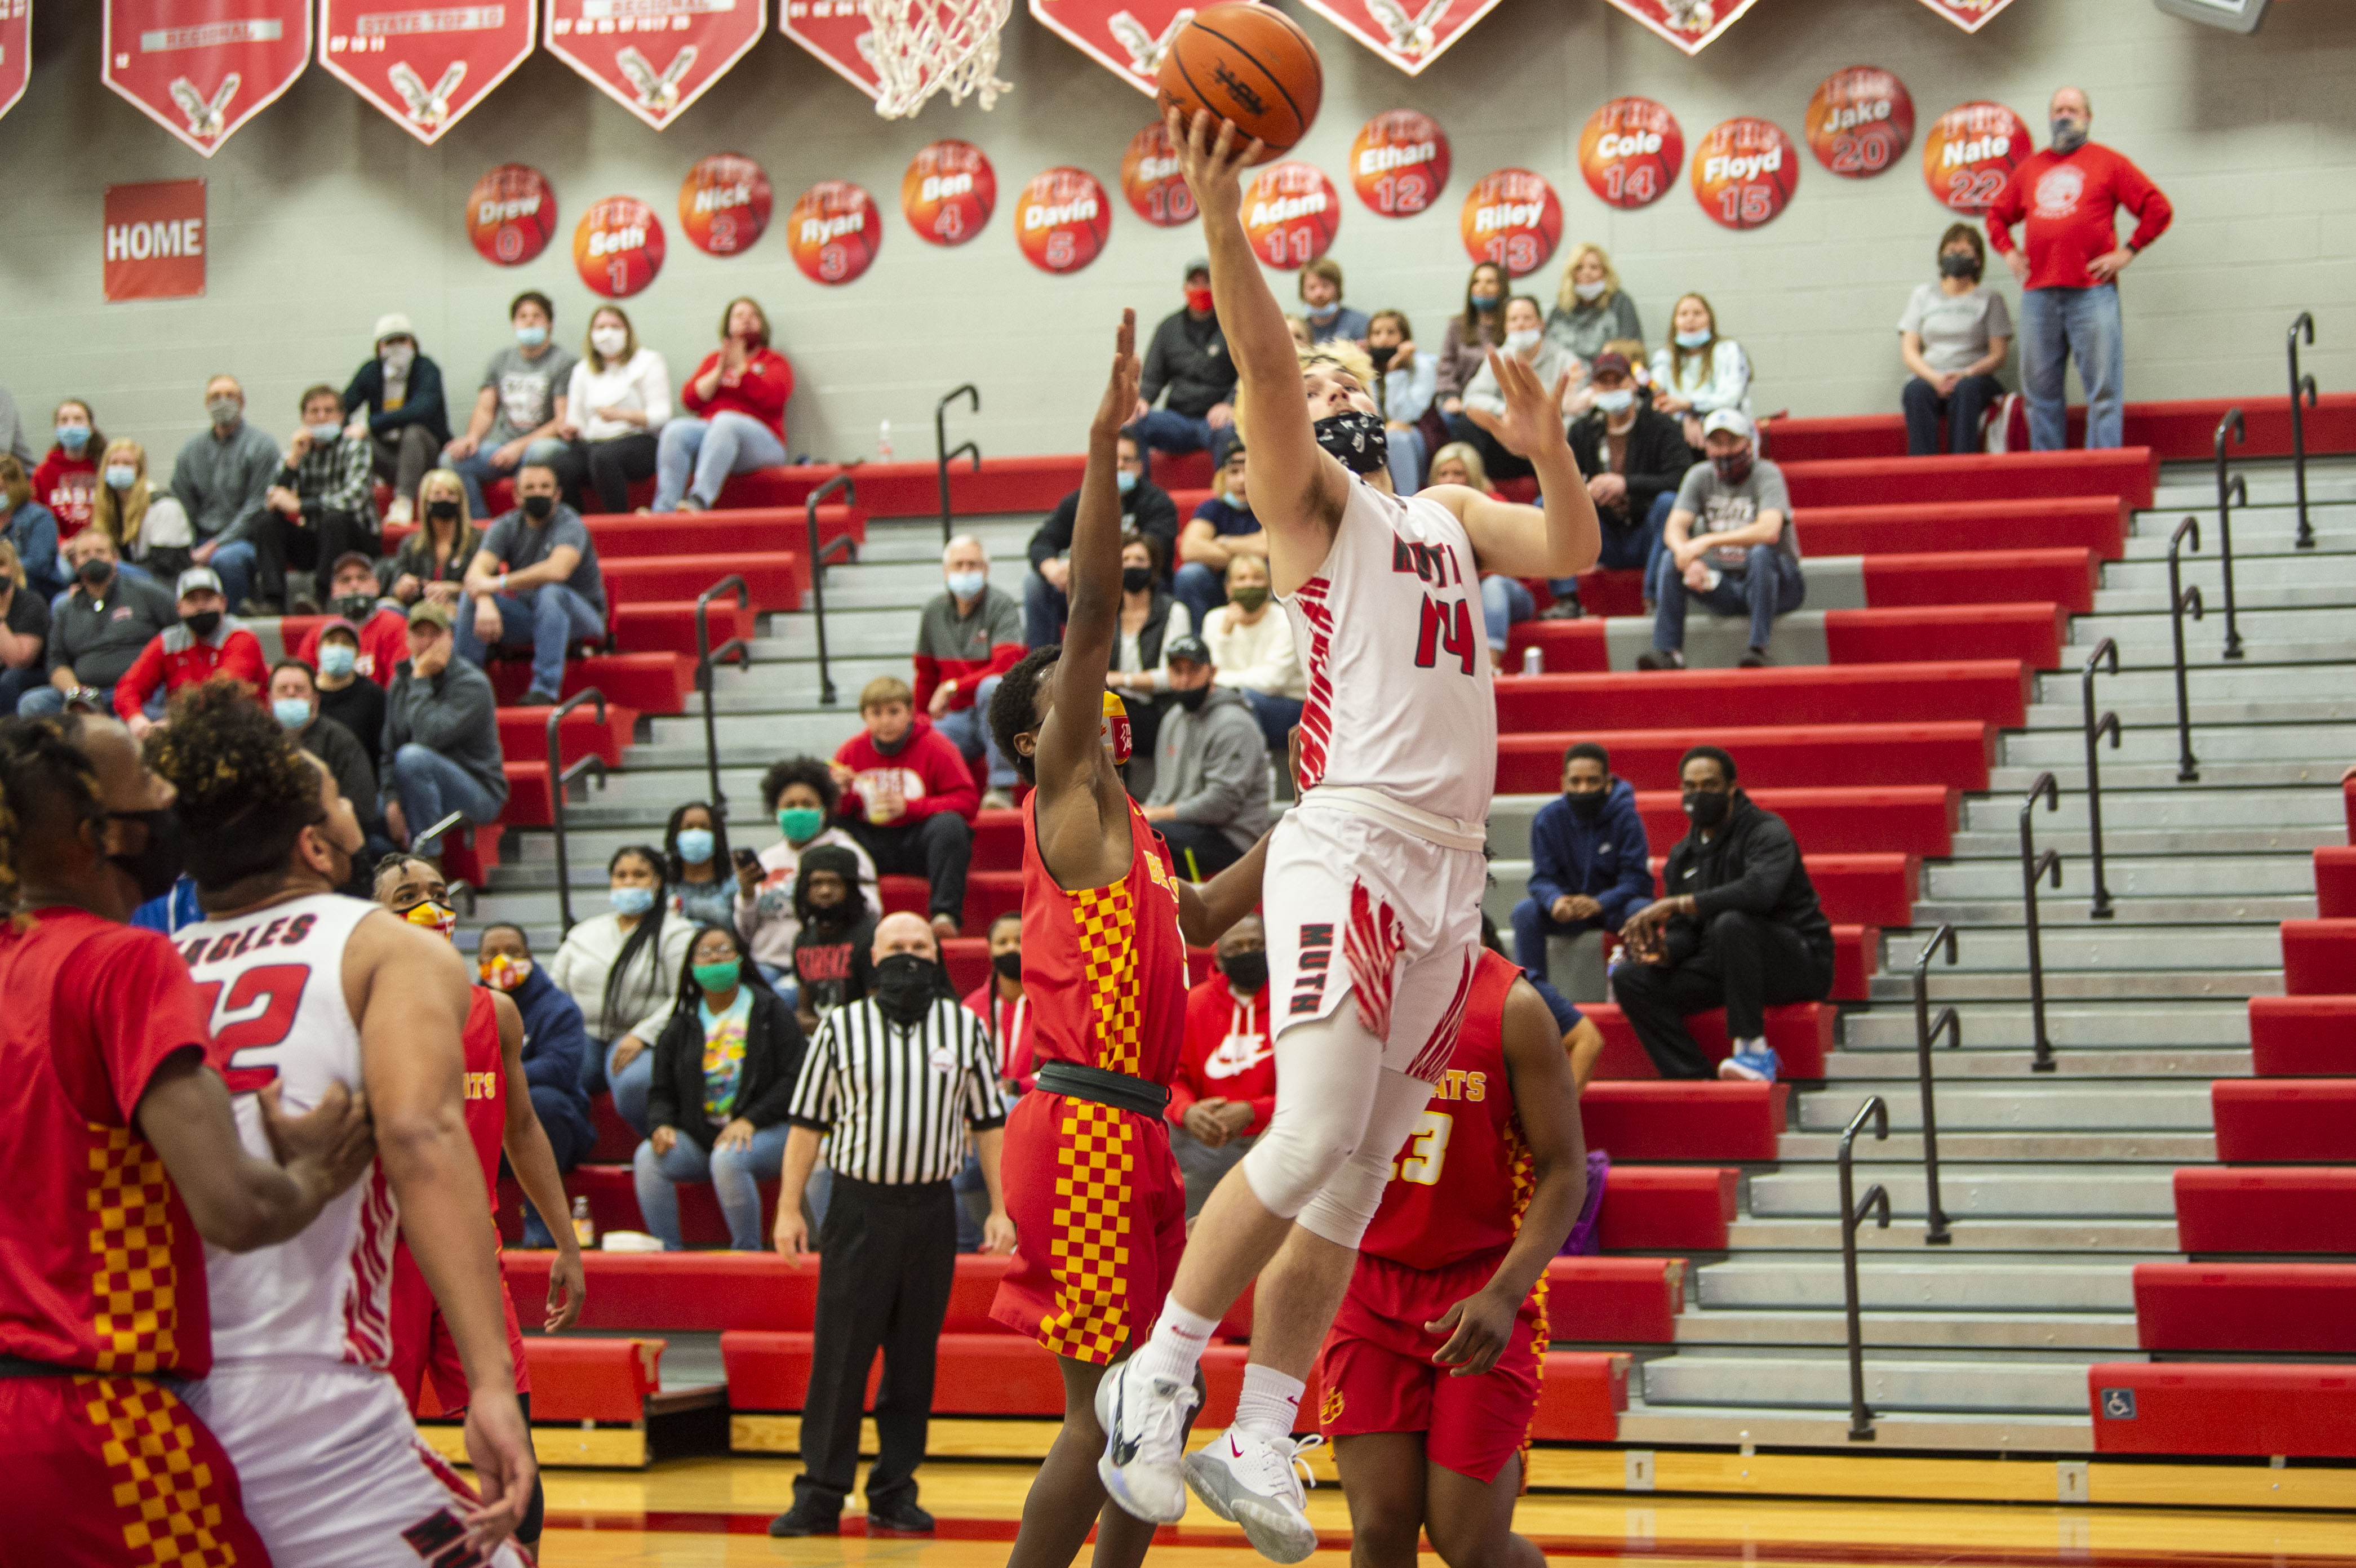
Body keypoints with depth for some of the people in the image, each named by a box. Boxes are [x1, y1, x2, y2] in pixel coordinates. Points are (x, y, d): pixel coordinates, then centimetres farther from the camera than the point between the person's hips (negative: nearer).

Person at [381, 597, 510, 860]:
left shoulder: (473, 685, -13)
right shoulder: (400, 683, 8)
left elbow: (429, 736, -27)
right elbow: (388, 752, 9)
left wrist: (421, 679, -18)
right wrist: (393, 801, -7)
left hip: (479, 795, -5)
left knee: (413, 757, -34)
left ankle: (428, 859, -25)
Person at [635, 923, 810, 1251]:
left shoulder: (771, 1012, 3)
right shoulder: (681, 1027, 15)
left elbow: (795, 1078, -5)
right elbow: (662, 1091, 16)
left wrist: (749, 1121, -16)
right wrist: (661, 1126, -8)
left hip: (765, 1131, -4)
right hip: (699, 1137, 4)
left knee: (728, 1159, -36)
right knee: (648, 1158, -23)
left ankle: (747, 1253, -21)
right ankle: (666, 1252, -17)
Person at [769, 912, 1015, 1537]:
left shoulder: (965, 1028, 7)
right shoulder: (841, 1028, 4)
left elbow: (988, 1122, 11)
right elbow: (808, 1123, 5)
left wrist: (1000, 1207, 5)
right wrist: (789, 1208, 1)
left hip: (931, 1210, 2)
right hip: (858, 1205, -1)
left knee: (913, 1362, 5)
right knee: (838, 1358, -3)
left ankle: (895, 1492, 13)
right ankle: (819, 1495, 0)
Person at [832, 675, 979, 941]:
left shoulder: (934, 745, -5)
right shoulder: (851, 751, 5)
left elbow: (968, 800, -11)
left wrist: (909, 807, -19)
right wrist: (841, 794, -14)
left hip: (919, 843, -3)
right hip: (871, 844, 3)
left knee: (949, 824, -34)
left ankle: (946, 915, -39)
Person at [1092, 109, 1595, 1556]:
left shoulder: (1449, 515, 26)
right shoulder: (1310, 500, 5)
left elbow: (1572, 550, 17)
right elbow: (1262, 359, -10)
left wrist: (1548, 451, -3)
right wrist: (1219, 209, -26)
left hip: (1452, 868, 7)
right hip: (1352, 846, -7)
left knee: (1359, 1177, 4)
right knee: (1315, 1135, -20)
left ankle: (1259, 1442, 6)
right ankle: (1156, 1375, -8)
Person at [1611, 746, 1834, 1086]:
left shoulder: (1766, 832, -11)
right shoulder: (1684, 856, 12)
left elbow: (1760, 891, -32)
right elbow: (1682, 931, 11)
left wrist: (1676, 903, -31)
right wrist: (1663, 951, -15)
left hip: (1798, 963, -7)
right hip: (1724, 968, 7)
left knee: (1731, 923, -37)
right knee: (1629, 979, -10)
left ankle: (1754, 1050, -29)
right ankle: (1695, 1082, -23)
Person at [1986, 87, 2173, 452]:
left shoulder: (2107, 162, 5)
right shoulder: (2030, 168, 17)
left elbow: (2159, 209, 3)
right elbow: (1997, 216, 29)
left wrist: (2127, 252, -3)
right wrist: (2009, 252, 13)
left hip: (2092, 292, -4)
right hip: (2039, 295, 4)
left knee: (2103, 389, -6)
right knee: (2041, 390, 5)